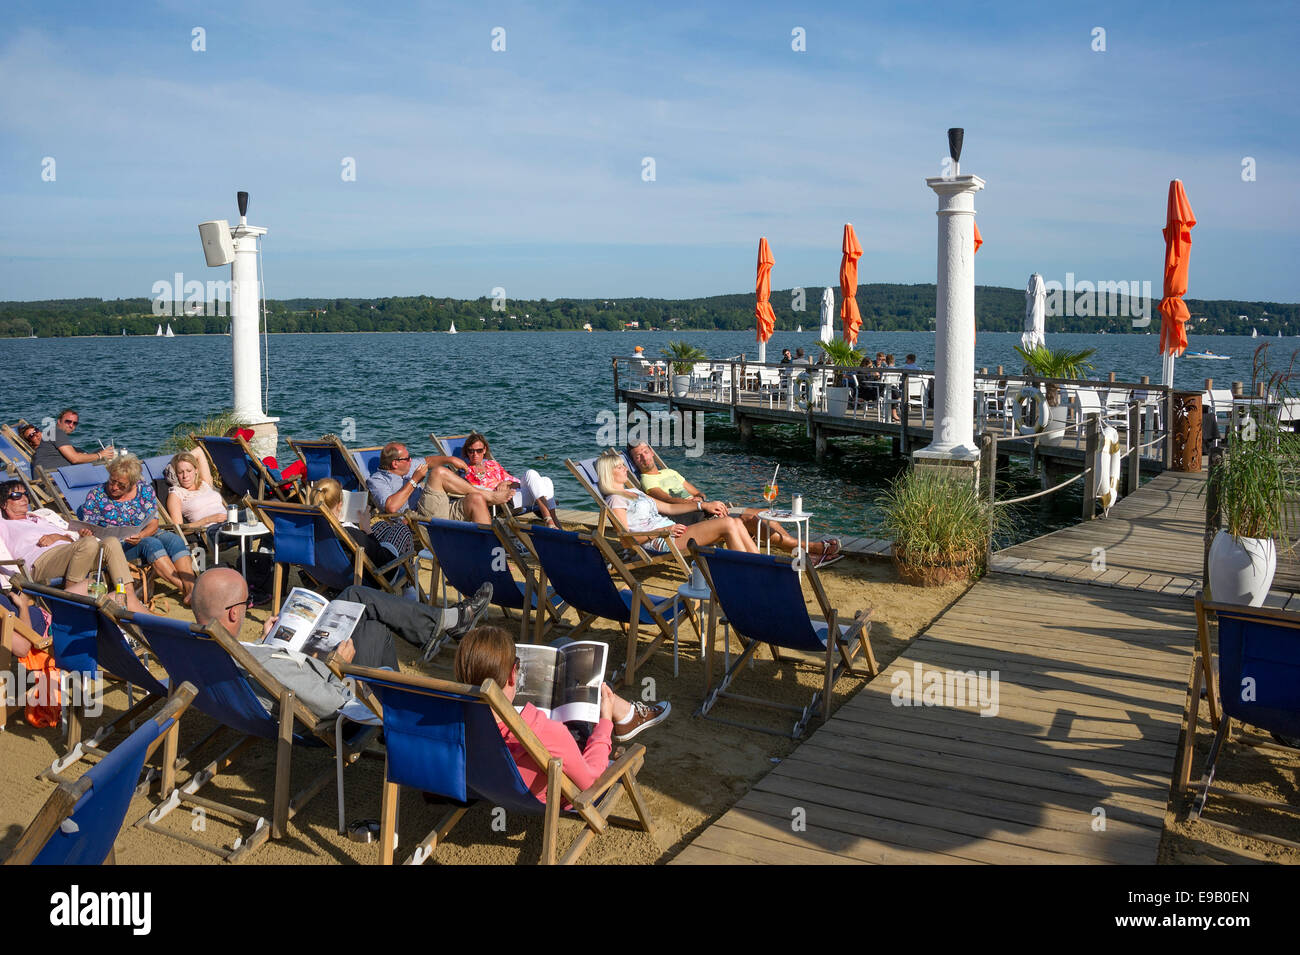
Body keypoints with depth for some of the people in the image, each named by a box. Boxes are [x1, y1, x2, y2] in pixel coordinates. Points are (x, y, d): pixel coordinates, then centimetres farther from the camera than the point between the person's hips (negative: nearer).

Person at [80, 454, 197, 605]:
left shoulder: (145, 489, 1)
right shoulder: (96, 496, -4)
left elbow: (153, 523, -4)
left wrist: (141, 535, -25)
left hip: (146, 535, 3)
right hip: (116, 545, -3)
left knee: (175, 539, -29)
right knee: (151, 543, -34)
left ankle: (191, 589, -45)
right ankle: (183, 588, -44)